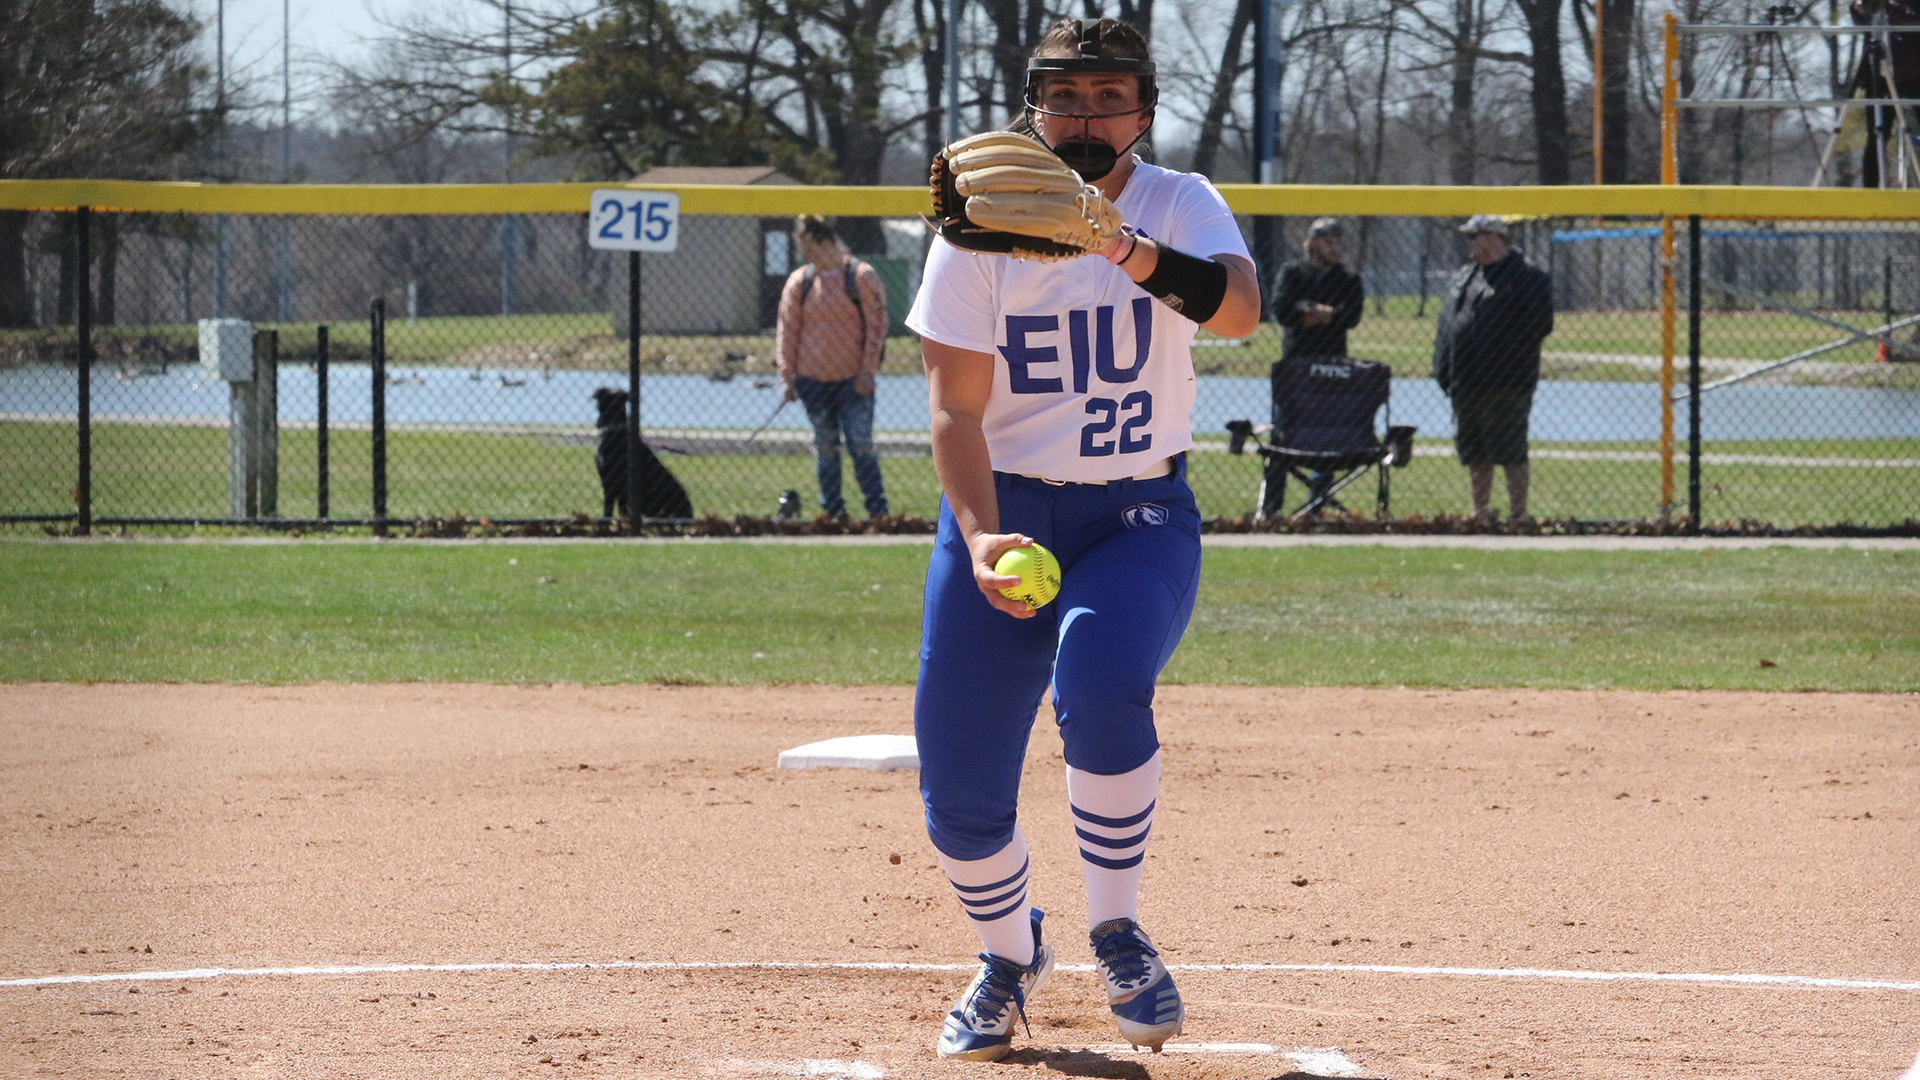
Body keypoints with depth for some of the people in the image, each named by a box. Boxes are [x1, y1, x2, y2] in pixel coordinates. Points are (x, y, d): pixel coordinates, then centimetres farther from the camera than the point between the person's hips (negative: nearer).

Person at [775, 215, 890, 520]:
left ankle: (878, 509, -6)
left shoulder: (861, 277, -4)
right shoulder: (798, 282, 4)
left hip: (853, 380, -3)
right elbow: (787, 330, 7)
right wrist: (787, 374, 2)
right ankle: (833, 510, 15)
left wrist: (867, 370, -8)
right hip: (813, 380, 3)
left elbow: (877, 323, -4)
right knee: (825, 447, 8)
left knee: (861, 445, -9)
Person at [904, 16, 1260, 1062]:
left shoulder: (1182, 207, -6)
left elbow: (1238, 308, -28)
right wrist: (979, 536, -25)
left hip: (1141, 516, -1)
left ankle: (1117, 933, -12)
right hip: (1002, 507, 1)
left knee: (1102, 682, -33)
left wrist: (1133, 253, -47)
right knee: (959, 796, -1)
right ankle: (1010, 955, 31)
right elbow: (956, 405, -9)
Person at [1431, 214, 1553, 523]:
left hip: (1506, 386, -8)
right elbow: (1446, 326, 21)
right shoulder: (1463, 277, 19)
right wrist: (1443, 369, 11)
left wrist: (1504, 356, -15)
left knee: (1510, 453, -7)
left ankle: (1518, 514, -3)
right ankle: (1481, 514, 19)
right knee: (1474, 456, 11)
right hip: (1465, 385, 8)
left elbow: (1539, 323, -12)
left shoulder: (1528, 277, -6)